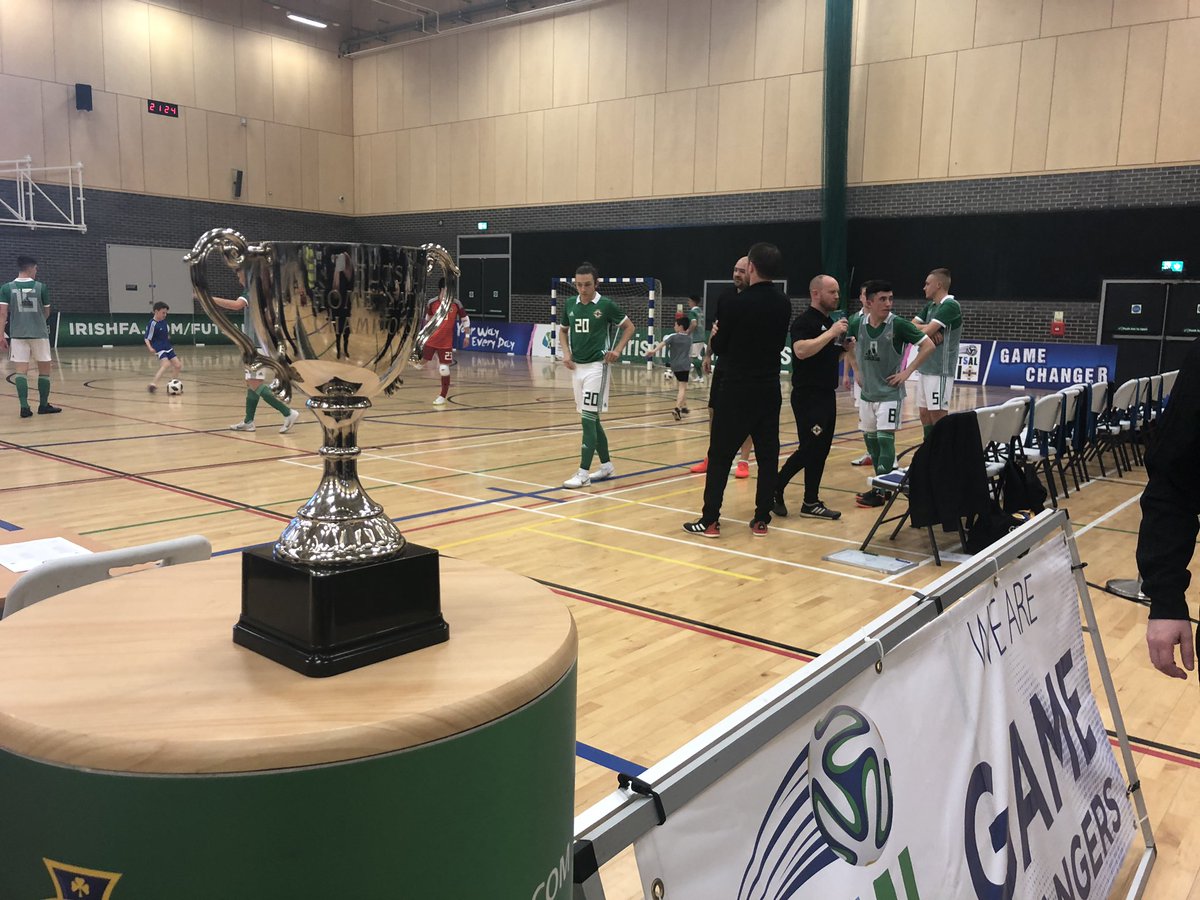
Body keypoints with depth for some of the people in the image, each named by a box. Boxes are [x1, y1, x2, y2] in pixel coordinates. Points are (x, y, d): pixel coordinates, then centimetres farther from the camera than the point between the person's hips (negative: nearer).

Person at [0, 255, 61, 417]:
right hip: (39, 334, -1)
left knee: (21, 370, 2)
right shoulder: (41, 287, -1)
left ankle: (24, 406, -6)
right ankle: (43, 405, 15)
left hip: (18, 335, 2)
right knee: (44, 370, 10)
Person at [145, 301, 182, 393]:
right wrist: (150, 348, -30)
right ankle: (152, 384, -34)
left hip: (168, 348, 8)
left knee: (178, 366, 7)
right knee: (166, 364, -29)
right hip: (159, 349, -8)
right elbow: (147, 339, -18)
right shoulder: (152, 324, -16)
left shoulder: (163, 320, 5)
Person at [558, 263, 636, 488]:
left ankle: (583, 473, -10)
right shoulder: (570, 304, 7)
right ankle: (606, 466, 25)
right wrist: (566, 352, 6)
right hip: (577, 366, 6)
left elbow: (629, 327, 3)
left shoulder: (606, 305, -7)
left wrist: (617, 350, -8)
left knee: (588, 418, -11)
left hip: (596, 366, -6)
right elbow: (563, 330, 22)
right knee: (591, 419, 12)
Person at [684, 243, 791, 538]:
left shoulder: (738, 304, -13)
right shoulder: (784, 305, 4)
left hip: (737, 389, -5)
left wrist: (715, 336, 17)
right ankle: (761, 519, 12)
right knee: (767, 455, 8)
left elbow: (719, 347, -5)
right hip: (769, 389, 5)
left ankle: (710, 520, 2)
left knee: (720, 454, 1)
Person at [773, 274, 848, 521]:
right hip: (808, 396, -9)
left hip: (827, 395, 9)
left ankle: (811, 502, 13)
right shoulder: (805, 321, -11)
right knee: (809, 449, -10)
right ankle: (775, 489, 5)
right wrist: (831, 333, -23)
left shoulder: (830, 322, 16)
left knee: (821, 450, 8)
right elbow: (801, 350, -28)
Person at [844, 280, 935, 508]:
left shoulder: (898, 325, -14)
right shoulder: (857, 323, -4)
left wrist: (907, 372, -13)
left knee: (885, 438, -9)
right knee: (870, 438, 11)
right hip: (868, 392, 5)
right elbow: (847, 344, 18)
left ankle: (880, 490, -5)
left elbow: (928, 345, -10)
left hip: (889, 392, -5)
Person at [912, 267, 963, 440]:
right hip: (926, 368, 9)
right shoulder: (930, 306, 15)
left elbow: (926, 332, -20)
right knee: (924, 413, 12)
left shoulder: (951, 306, -13)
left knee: (938, 415, -7)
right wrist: (929, 330, -11)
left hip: (940, 370, -9)